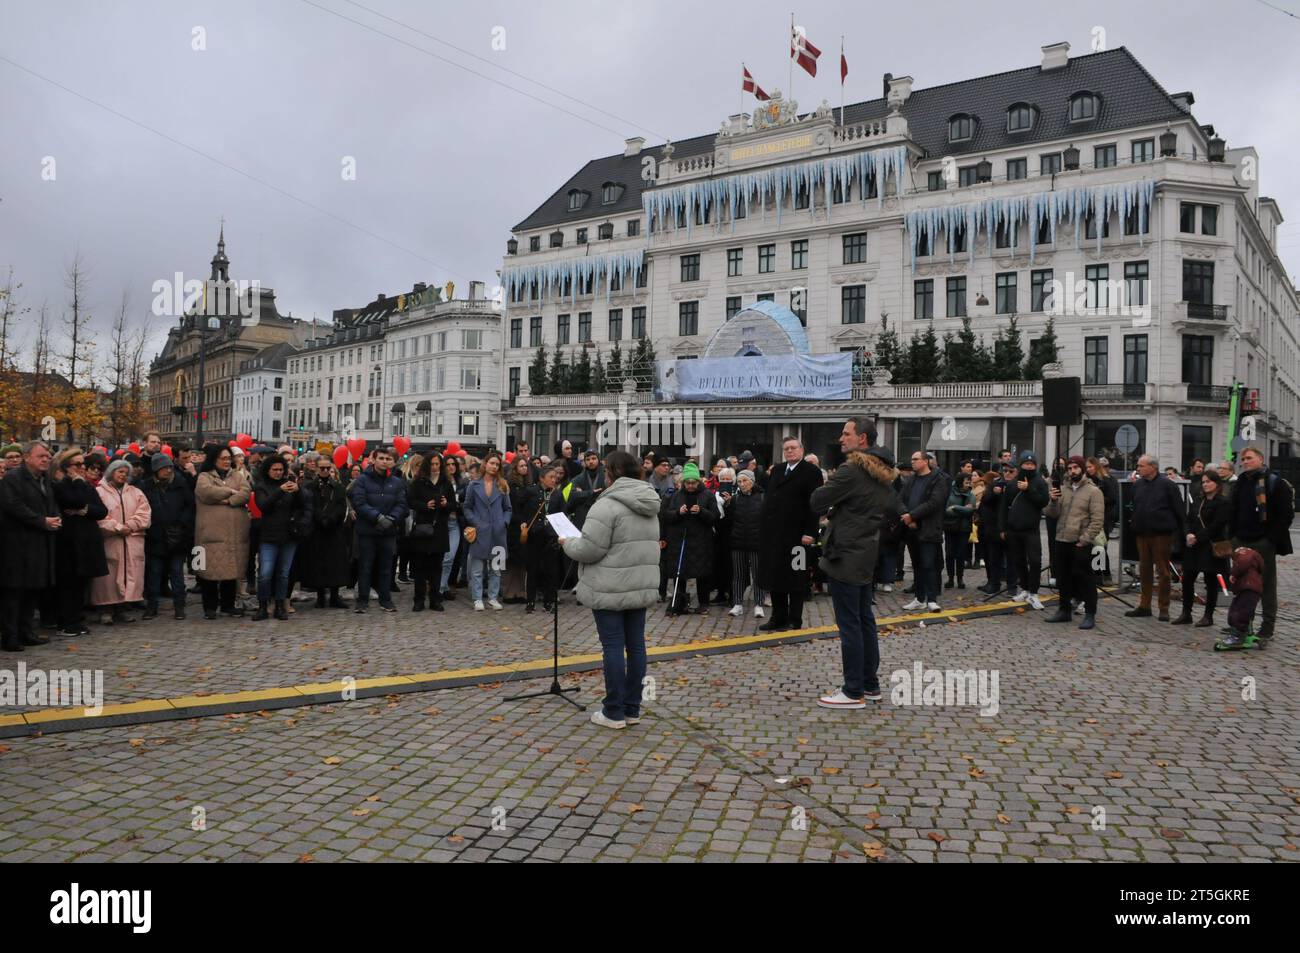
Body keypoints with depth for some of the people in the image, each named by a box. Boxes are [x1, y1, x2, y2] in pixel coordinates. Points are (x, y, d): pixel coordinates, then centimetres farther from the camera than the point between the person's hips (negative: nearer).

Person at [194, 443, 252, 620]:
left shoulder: (238, 475, 15)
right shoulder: (204, 477, 6)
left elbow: (246, 493, -1)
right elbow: (207, 491, -14)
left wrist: (229, 501, -14)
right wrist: (231, 491, -5)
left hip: (234, 533, 3)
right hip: (211, 531, -3)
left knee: (232, 569, 6)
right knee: (211, 570, -1)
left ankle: (228, 605, 17)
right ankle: (210, 607, 10)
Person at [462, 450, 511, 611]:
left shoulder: (503, 486, 8)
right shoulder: (474, 486, 3)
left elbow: (507, 508, 11)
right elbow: (467, 507, 5)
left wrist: (505, 522, -4)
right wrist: (474, 523, -8)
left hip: (497, 533, 2)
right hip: (479, 532, -2)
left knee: (495, 568, 9)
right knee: (477, 569, 0)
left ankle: (493, 597, 17)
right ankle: (477, 599, 6)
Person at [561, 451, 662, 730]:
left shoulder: (607, 505, -17)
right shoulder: (648, 505, 11)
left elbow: (589, 550, -18)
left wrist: (568, 544, 2)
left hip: (611, 589, -8)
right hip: (641, 586, 8)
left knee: (613, 646, -2)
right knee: (635, 644, 10)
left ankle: (614, 712, 5)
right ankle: (632, 709, 19)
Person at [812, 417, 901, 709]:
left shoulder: (851, 470, -17)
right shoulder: (882, 473, 12)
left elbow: (817, 503, -16)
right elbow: (896, 509, 22)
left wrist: (827, 486, 4)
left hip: (844, 556, -9)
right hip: (866, 556, 9)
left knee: (849, 624, -5)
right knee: (865, 620, 15)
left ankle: (853, 692, 0)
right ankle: (870, 685, 22)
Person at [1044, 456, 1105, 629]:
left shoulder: (1093, 491, -5)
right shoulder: (1062, 489, 12)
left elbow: (1097, 520, -10)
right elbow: (1053, 514, 9)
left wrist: (1085, 540, -15)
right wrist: (1053, 501, -10)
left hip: (1081, 544, -6)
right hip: (1062, 541, 6)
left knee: (1085, 578, -4)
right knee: (1063, 578, 14)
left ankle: (1090, 615, 4)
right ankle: (1064, 610, 26)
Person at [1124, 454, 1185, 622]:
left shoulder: (1166, 484, -9)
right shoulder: (1137, 484, 8)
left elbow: (1179, 509, -8)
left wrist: (1181, 532, -9)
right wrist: (1134, 528, 7)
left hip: (1162, 534, -6)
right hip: (1142, 533, 6)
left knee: (1163, 572, 1)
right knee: (1144, 570, 11)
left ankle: (1164, 608, 9)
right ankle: (1144, 606, 20)